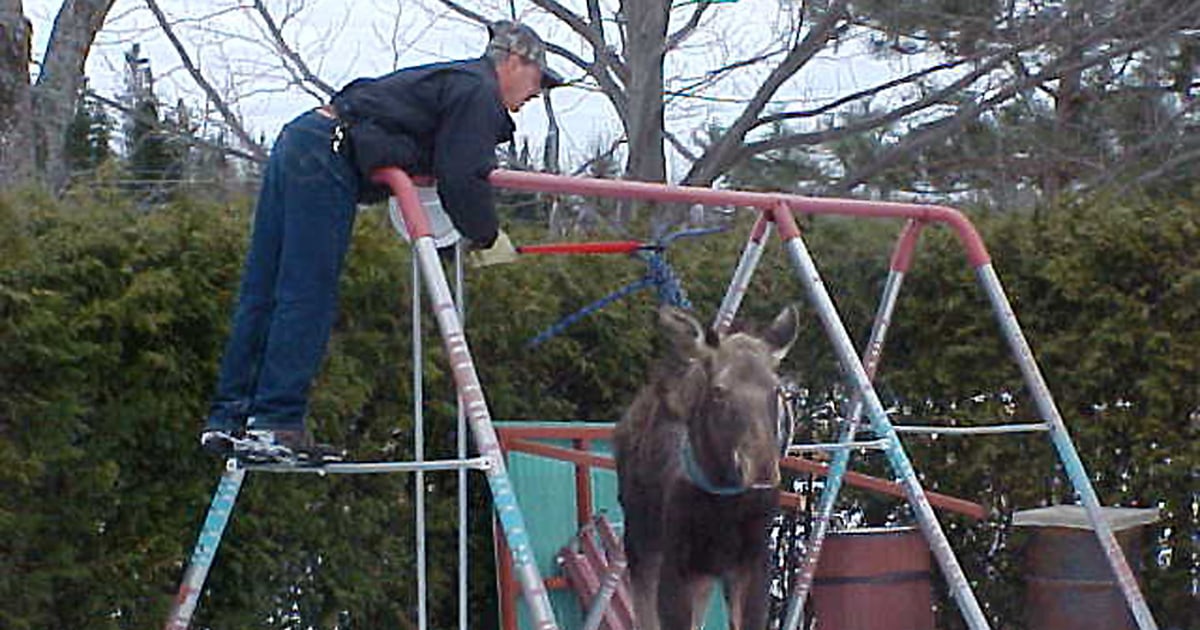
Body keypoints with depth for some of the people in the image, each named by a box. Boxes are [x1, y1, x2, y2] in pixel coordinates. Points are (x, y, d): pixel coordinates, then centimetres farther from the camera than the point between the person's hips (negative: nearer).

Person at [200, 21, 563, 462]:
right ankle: (275, 424, -12)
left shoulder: (454, 79, 26)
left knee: (261, 295, 8)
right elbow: (462, 179, -12)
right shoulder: (478, 91, -5)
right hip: (327, 158, -10)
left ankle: (229, 420, 11)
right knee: (307, 298, -10)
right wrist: (488, 237, 2)